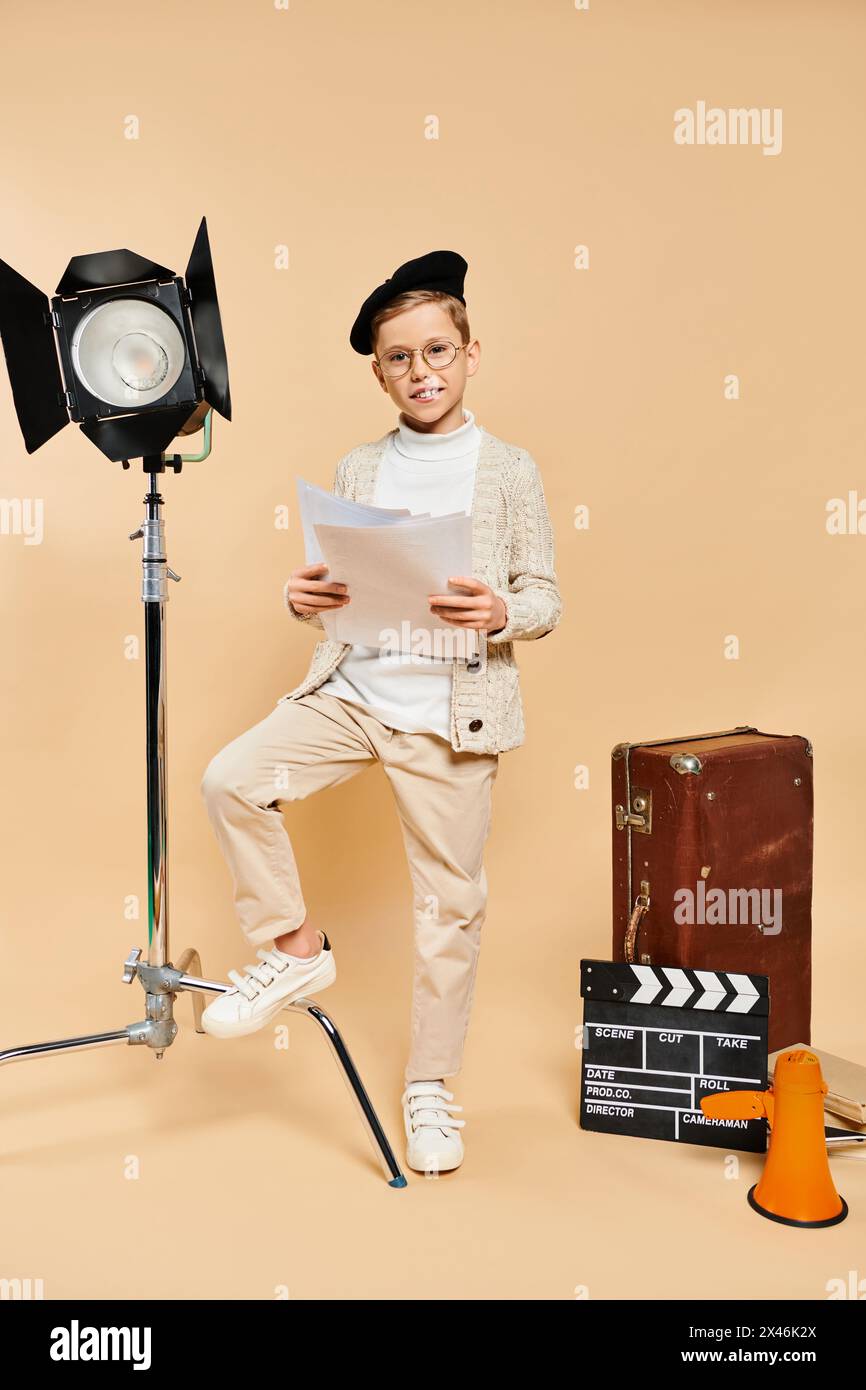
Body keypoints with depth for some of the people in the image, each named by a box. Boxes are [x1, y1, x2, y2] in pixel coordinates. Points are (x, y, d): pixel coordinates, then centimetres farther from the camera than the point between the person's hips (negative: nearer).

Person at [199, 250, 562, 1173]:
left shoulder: (509, 470, 2)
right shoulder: (356, 471, 11)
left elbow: (545, 602, 0)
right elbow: (337, 593, 12)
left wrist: (499, 613, -22)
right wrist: (306, 600, -11)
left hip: (452, 717, -2)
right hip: (349, 693, 3)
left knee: (450, 901, 4)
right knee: (230, 779, -18)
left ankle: (429, 1085, 25)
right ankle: (295, 950, 5)